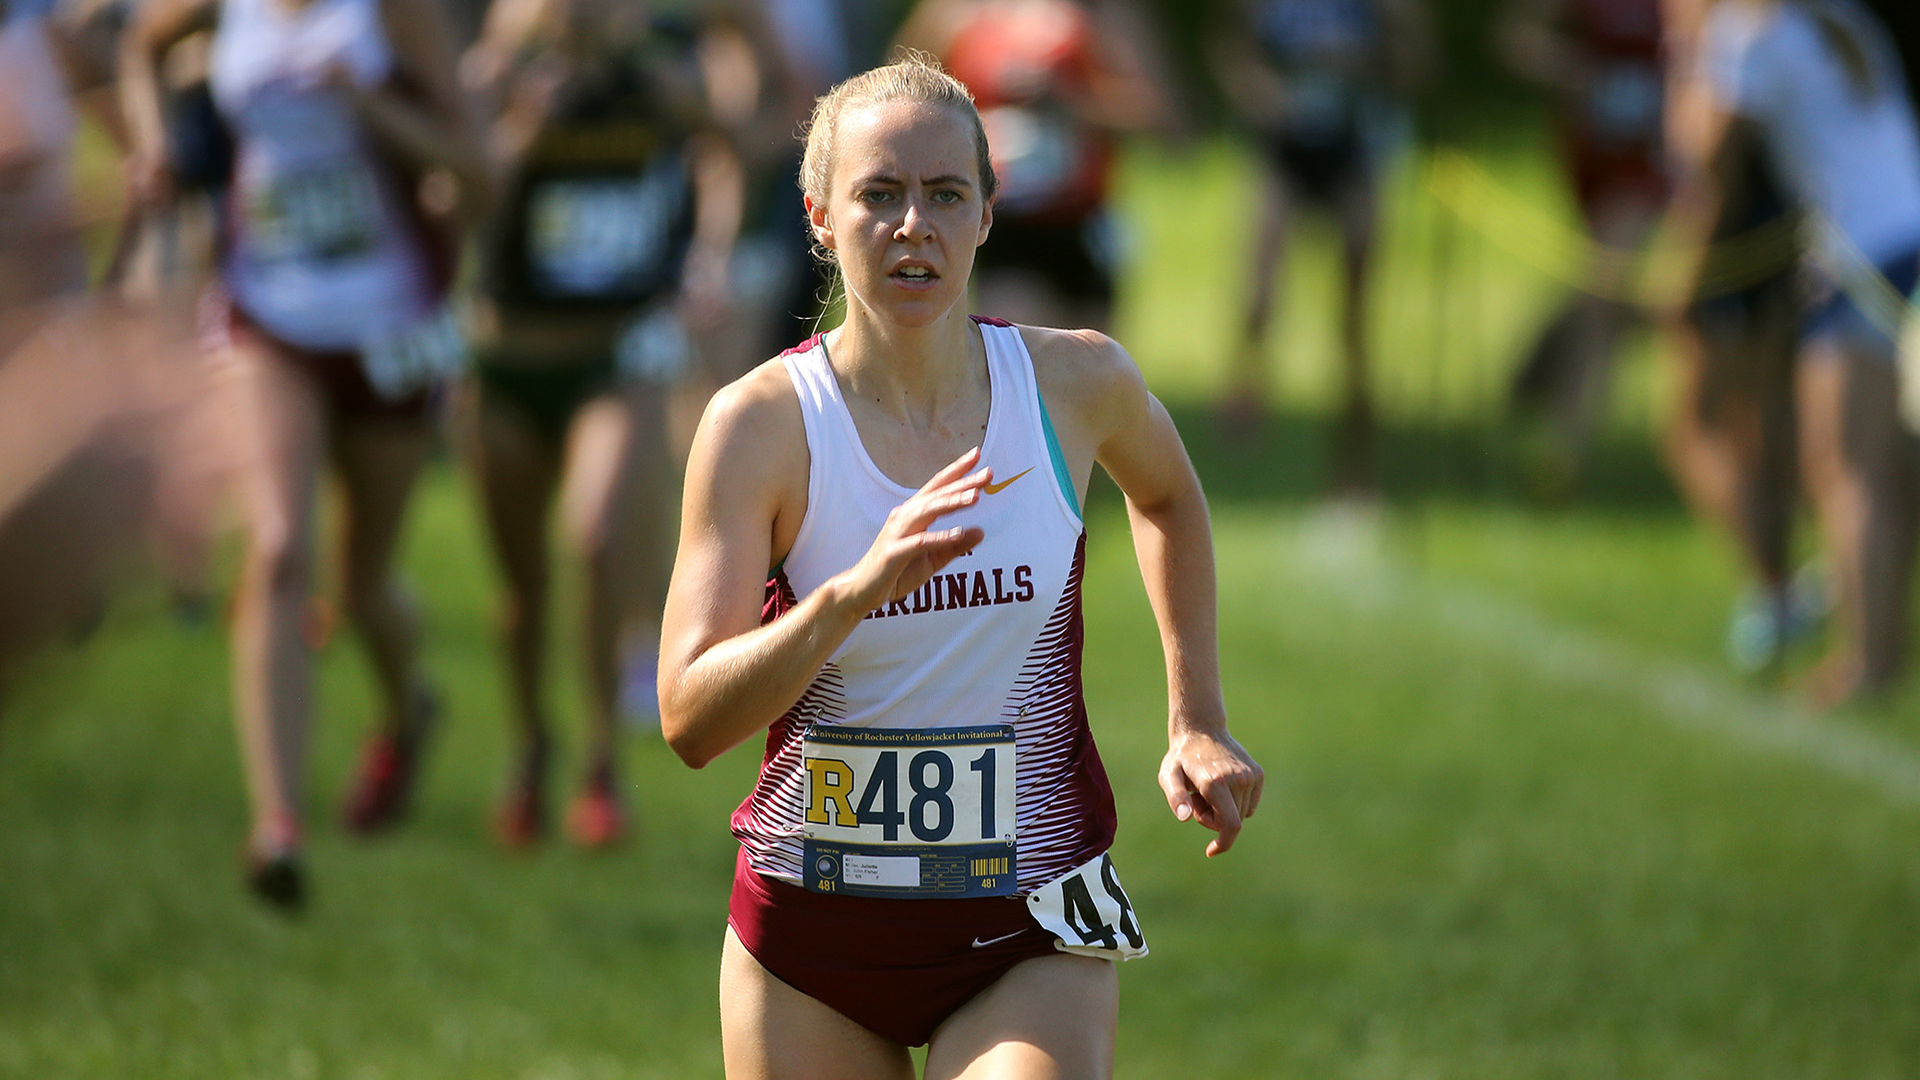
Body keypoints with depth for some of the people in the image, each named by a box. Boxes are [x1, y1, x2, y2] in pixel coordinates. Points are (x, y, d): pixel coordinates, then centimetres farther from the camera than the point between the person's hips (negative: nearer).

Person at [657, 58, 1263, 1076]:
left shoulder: (1076, 382, -3)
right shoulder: (762, 422, -10)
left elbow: (1167, 497, 22)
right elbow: (689, 719, -18)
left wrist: (1196, 721, 16)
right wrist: (857, 589, -32)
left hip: (1031, 947, 0)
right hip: (812, 932, 0)